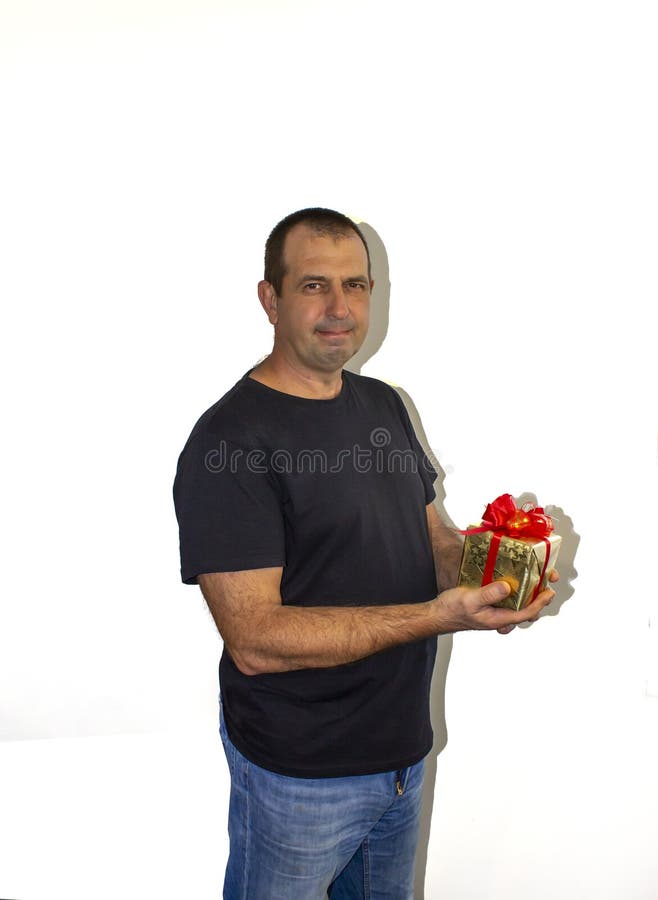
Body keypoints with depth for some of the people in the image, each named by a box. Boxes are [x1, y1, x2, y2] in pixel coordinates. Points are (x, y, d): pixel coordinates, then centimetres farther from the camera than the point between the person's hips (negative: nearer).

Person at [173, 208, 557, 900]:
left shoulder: (383, 405, 4)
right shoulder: (230, 439, -21)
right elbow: (254, 640, -26)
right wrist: (438, 615, -29)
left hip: (403, 747, 7)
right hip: (298, 773, -6)